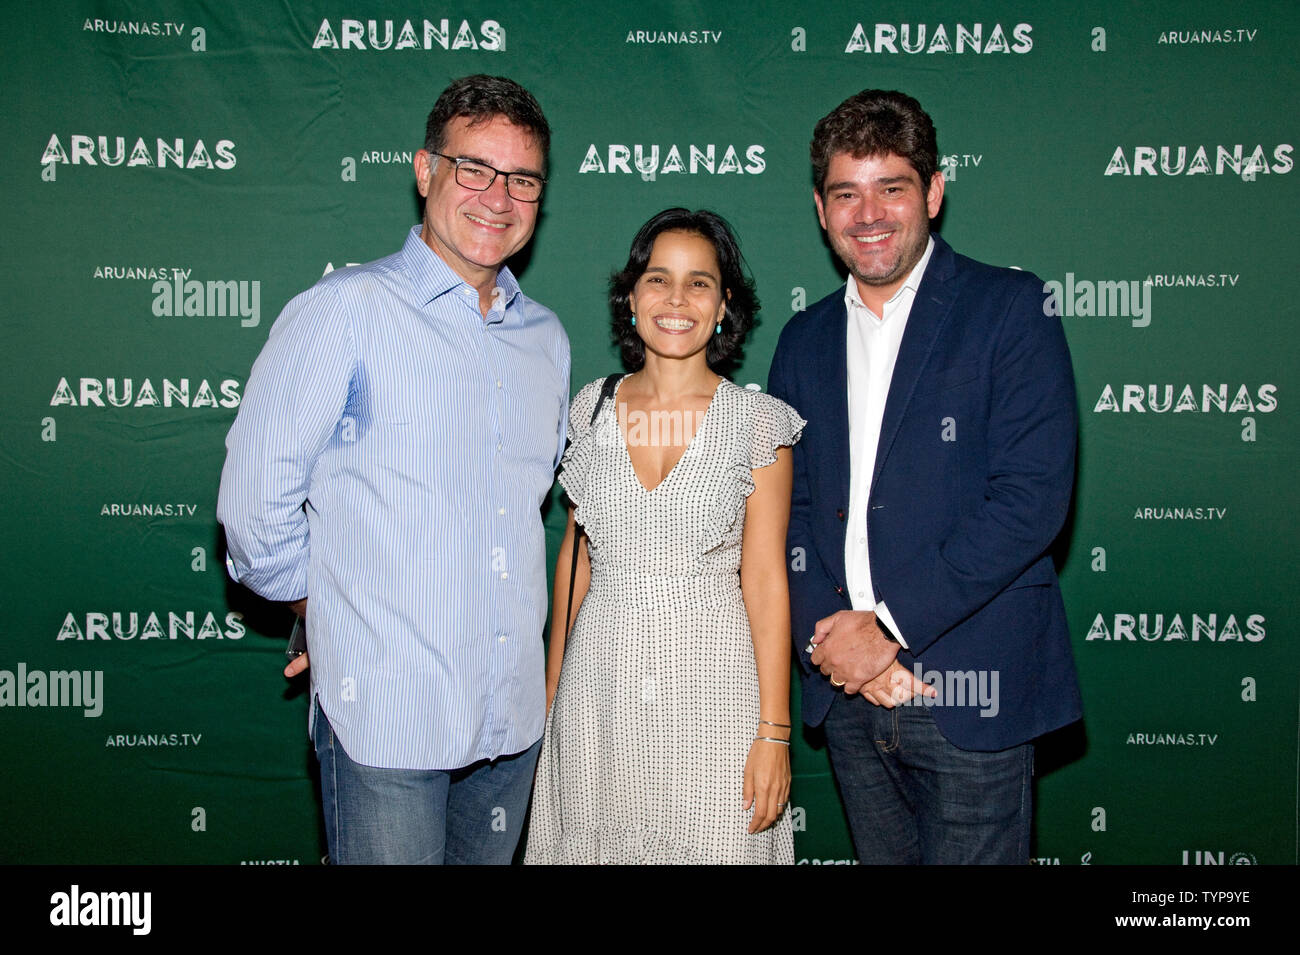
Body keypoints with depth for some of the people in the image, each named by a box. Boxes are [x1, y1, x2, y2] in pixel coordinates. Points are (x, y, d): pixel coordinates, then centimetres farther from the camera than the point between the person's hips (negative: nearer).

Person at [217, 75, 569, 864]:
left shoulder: (546, 339, 10)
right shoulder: (348, 310, -8)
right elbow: (256, 496, -9)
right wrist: (332, 606, 2)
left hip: (514, 714, 6)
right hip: (387, 713, -5)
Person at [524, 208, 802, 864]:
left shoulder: (757, 421, -5)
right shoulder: (593, 409, 3)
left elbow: (765, 578, -6)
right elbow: (575, 553, 10)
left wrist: (774, 732, -9)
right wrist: (551, 687, 10)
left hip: (712, 685, -2)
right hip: (599, 681, 3)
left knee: (710, 846, 5)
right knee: (598, 844, 12)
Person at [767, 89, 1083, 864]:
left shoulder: (1009, 309, -4)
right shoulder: (805, 341, 12)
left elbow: (1034, 496, -13)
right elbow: (789, 507, 10)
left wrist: (890, 627, -15)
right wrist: (828, 633, -7)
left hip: (970, 691, -4)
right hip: (848, 688, 5)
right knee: (881, 855, 14)